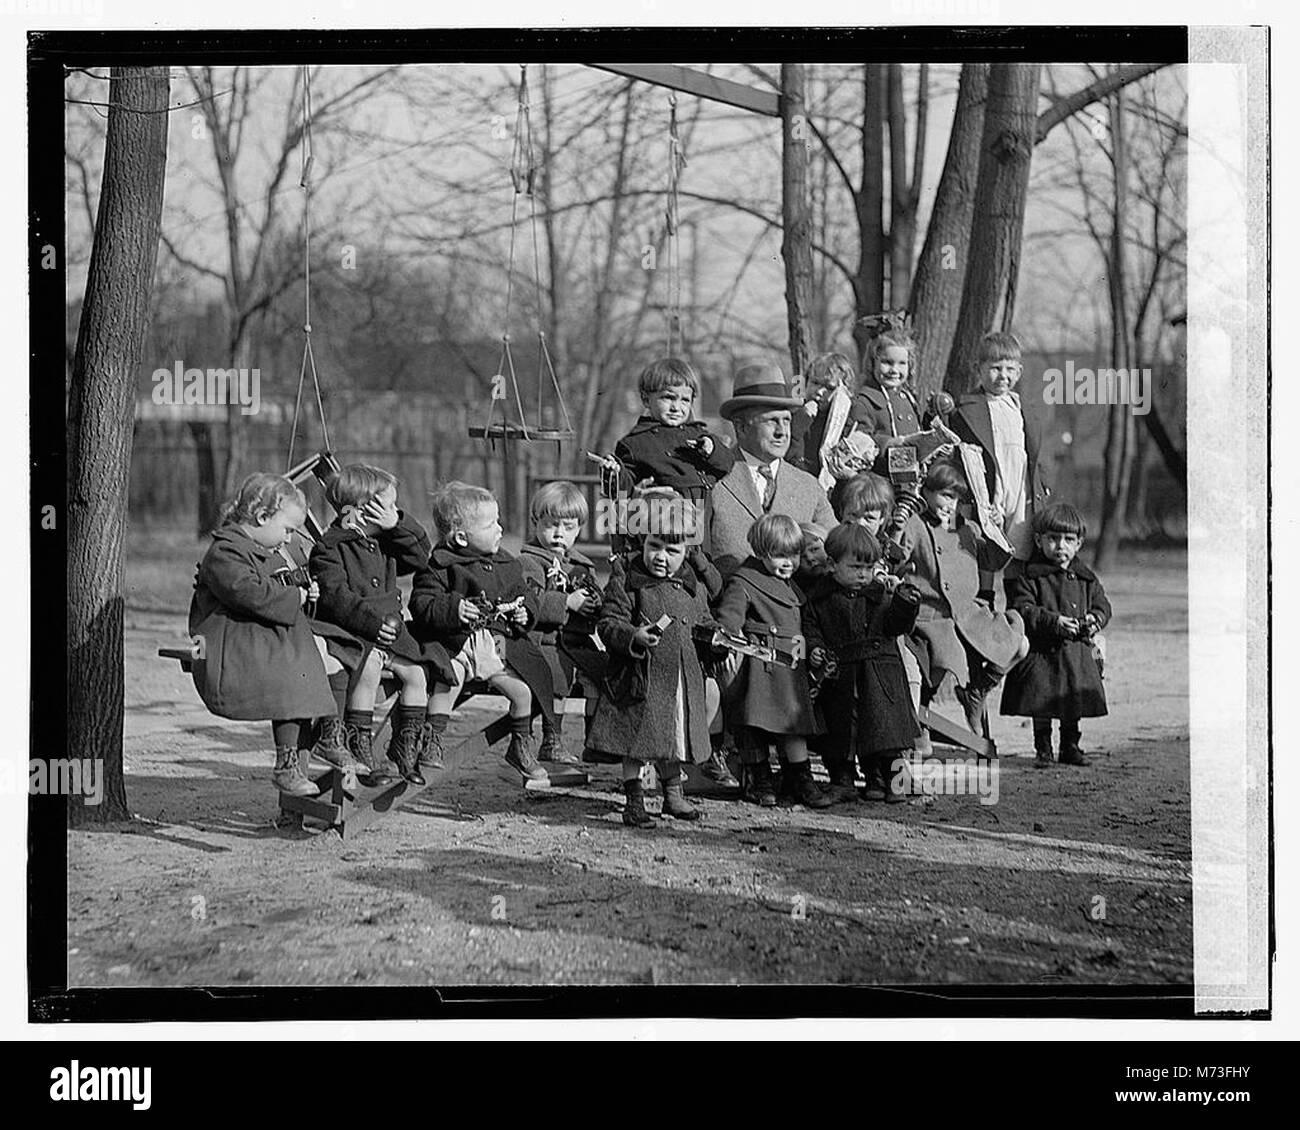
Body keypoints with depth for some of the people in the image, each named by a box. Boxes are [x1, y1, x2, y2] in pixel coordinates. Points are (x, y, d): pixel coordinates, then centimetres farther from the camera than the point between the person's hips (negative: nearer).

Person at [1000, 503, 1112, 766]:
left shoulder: (1086, 578, 11)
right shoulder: (1028, 576, -4)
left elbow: (1102, 605, 13)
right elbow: (1023, 609, -13)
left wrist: (1094, 620, -10)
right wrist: (1054, 621, -23)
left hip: (1077, 651, 4)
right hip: (1041, 651, -4)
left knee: (1075, 704, 9)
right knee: (1041, 705, -2)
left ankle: (1070, 747, 23)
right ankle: (1042, 749, 11)